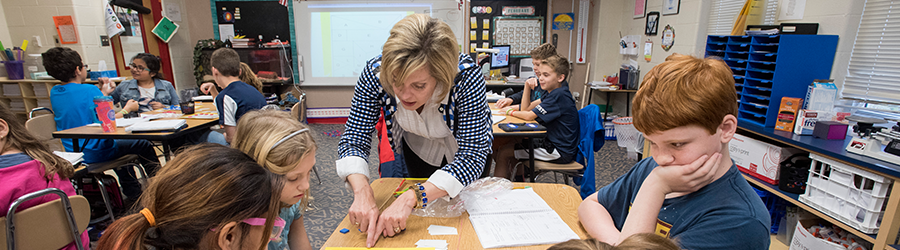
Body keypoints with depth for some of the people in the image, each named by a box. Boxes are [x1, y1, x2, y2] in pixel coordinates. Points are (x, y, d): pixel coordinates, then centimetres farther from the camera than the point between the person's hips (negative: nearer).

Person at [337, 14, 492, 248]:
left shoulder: (466, 77, -41)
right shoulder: (375, 73, -34)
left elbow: (472, 157, -41)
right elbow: (354, 139, -27)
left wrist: (412, 198, -51)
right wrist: (363, 192, -45)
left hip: (464, 150, -1)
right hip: (418, 147, 2)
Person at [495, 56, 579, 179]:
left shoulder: (559, 96, -23)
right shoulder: (557, 92, 9)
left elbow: (529, 116, -21)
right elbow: (527, 108, 12)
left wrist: (511, 112, -4)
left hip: (560, 152, -11)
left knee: (503, 153, -10)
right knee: (512, 143, 23)